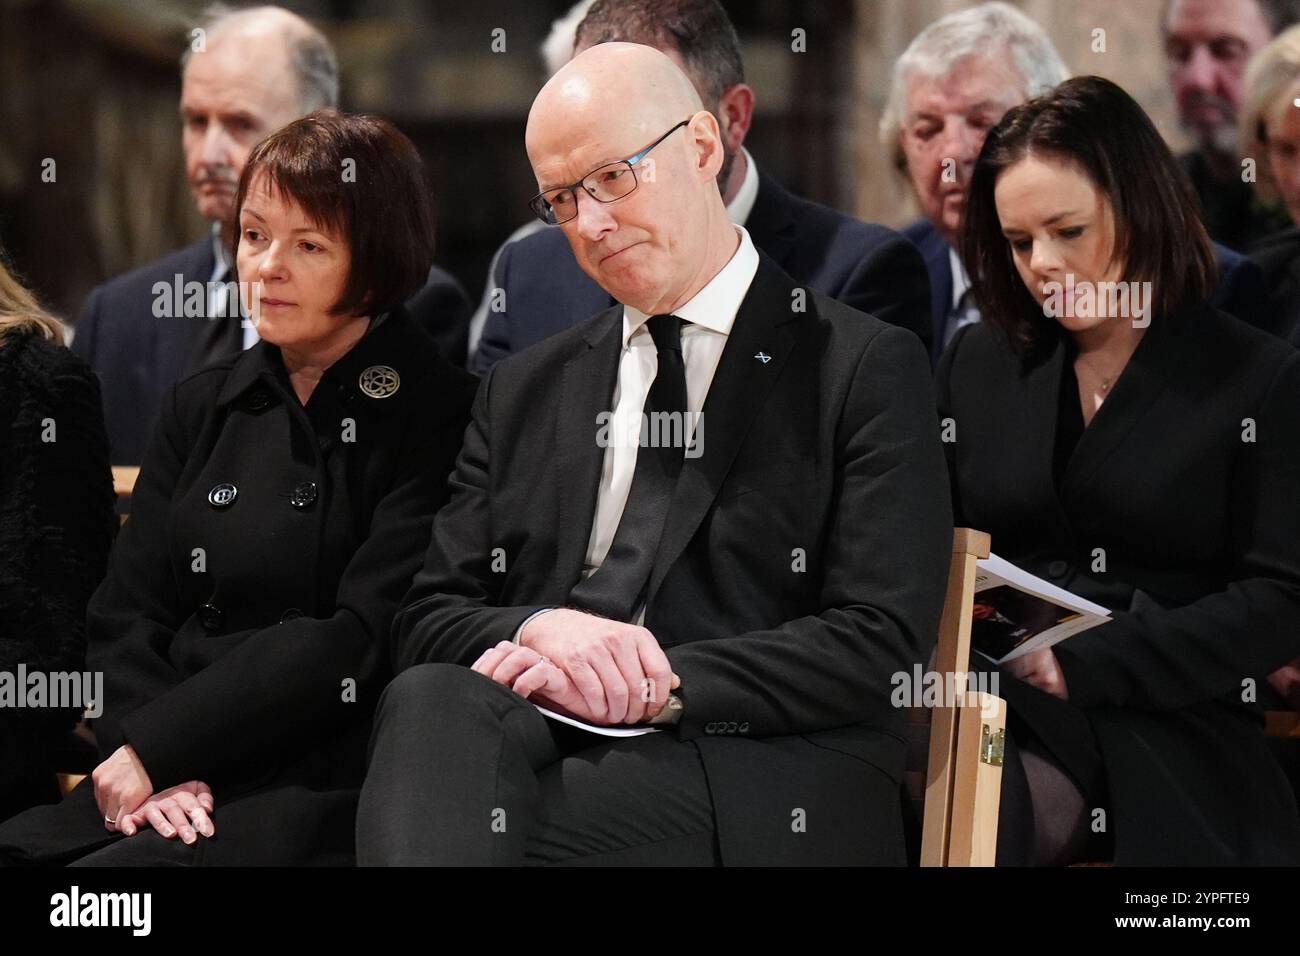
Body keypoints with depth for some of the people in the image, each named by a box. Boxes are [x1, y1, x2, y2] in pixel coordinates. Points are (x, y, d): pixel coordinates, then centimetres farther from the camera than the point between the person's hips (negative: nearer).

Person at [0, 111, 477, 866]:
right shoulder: (202, 408, 16)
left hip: (327, 778, -5)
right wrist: (153, 771, -10)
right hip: (160, 780, 5)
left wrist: (155, 747, -11)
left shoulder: (440, 420, -1)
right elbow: (124, 619, 10)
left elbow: (363, 640, -10)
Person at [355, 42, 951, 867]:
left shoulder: (867, 367, 7)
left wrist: (657, 686, -14)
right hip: (542, 750, 5)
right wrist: (540, 629, -9)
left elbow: (880, 642, -3)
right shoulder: (525, 390, 22)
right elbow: (426, 621, 15)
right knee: (431, 699, -32)